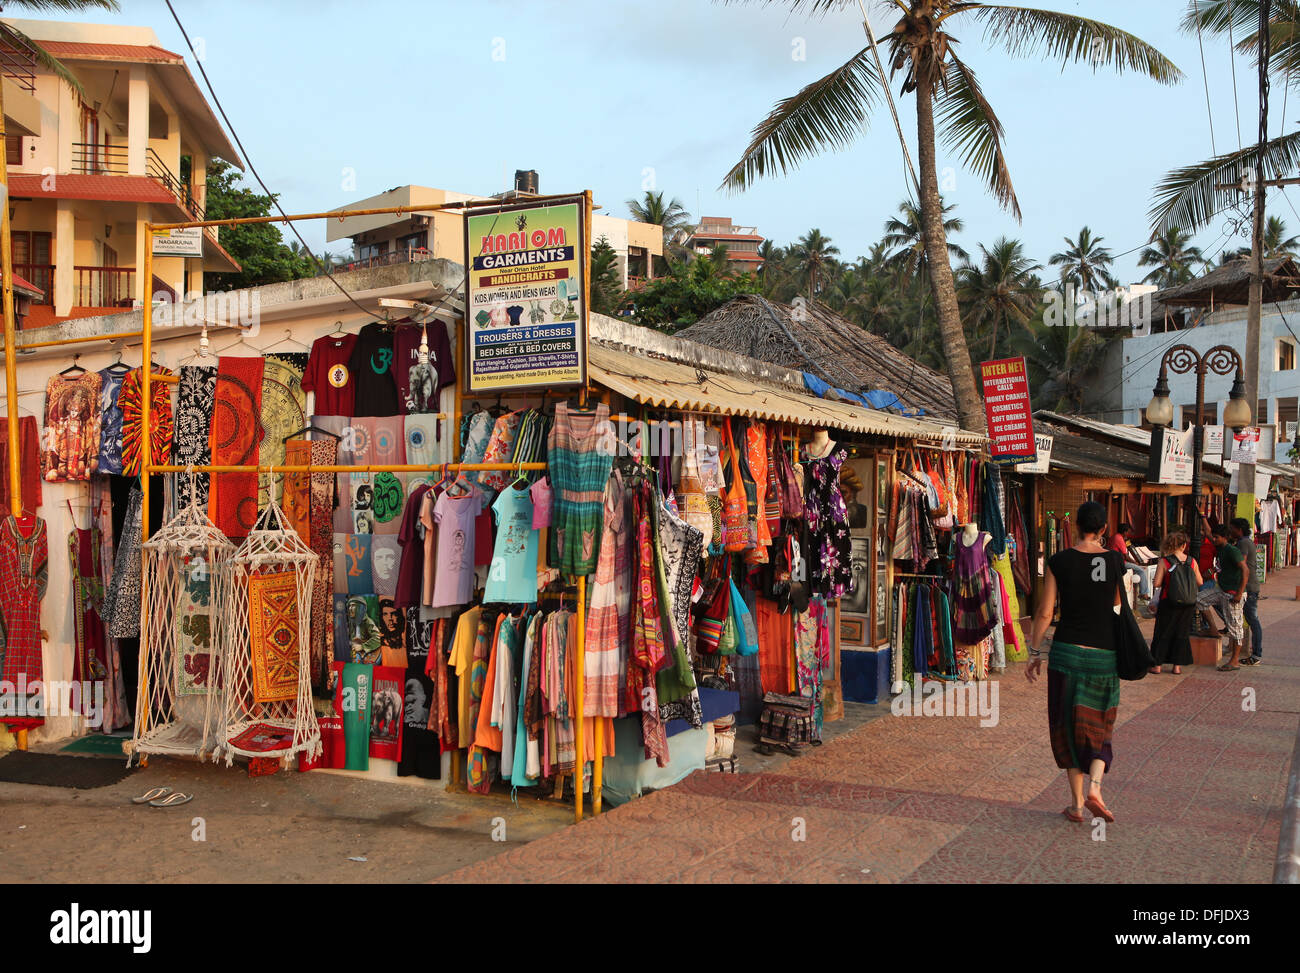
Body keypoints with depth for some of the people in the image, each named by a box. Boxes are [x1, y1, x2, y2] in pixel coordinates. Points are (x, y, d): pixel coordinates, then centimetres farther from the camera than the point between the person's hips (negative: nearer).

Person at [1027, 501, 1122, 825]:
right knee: (1098, 727, 16)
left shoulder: (1059, 561, -6)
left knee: (1070, 726, 12)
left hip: (1067, 650, -1)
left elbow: (1045, 612, -6)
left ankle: (1077, 803, 14)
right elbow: (1121, 611, 6)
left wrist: (1034, 653, 2)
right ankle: (1094, 788, -6)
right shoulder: (1115, 561, -3)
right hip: (1105, 653, 1)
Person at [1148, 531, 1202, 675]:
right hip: (1188, 604, 2)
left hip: (1168, 603, -2)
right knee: (1182, 633, 13)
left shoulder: (1164, 562, -12)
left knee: (1162, 633, 10)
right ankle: (1177, 666, 14)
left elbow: (1157, 584, -14)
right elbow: (1199, 582, 3)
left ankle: (1157, 664, 14)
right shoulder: (1191, 561, -4)